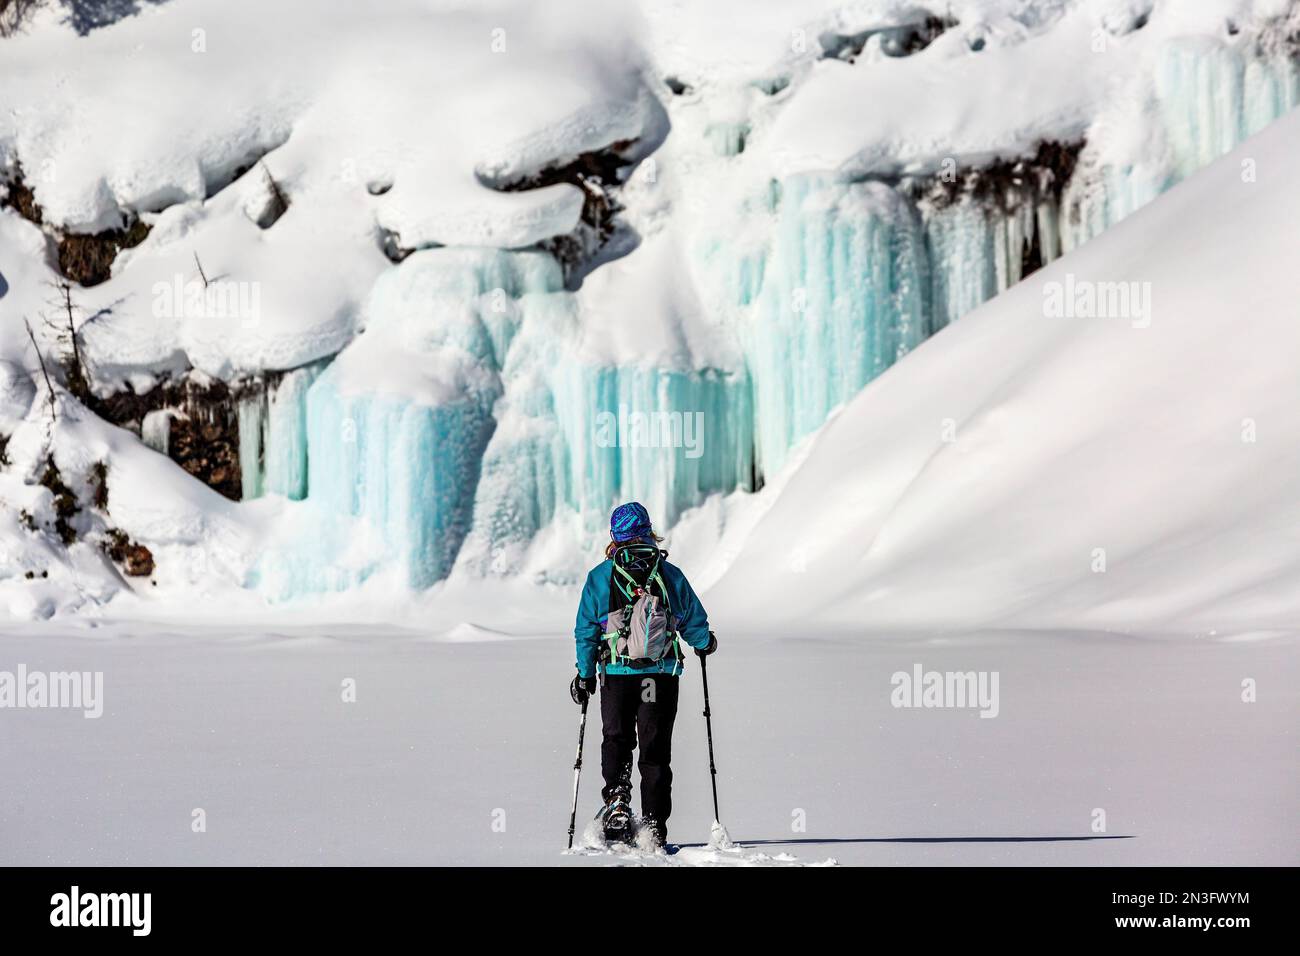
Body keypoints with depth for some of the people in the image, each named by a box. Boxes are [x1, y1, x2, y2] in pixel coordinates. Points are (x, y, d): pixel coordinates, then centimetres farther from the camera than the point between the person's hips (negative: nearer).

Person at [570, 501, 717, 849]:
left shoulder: (599, 576, 0)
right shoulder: (671, 575, 1)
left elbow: (586, 631, 2)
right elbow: (695, 622, 7)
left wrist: (585, 674, 11)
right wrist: (704, 643, 29)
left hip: (616, 675, 0)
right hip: (662, 675, 0)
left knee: (616, 741, 16)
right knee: (656, 751, 5)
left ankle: (617, 801, -6)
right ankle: (654, 825, 0)